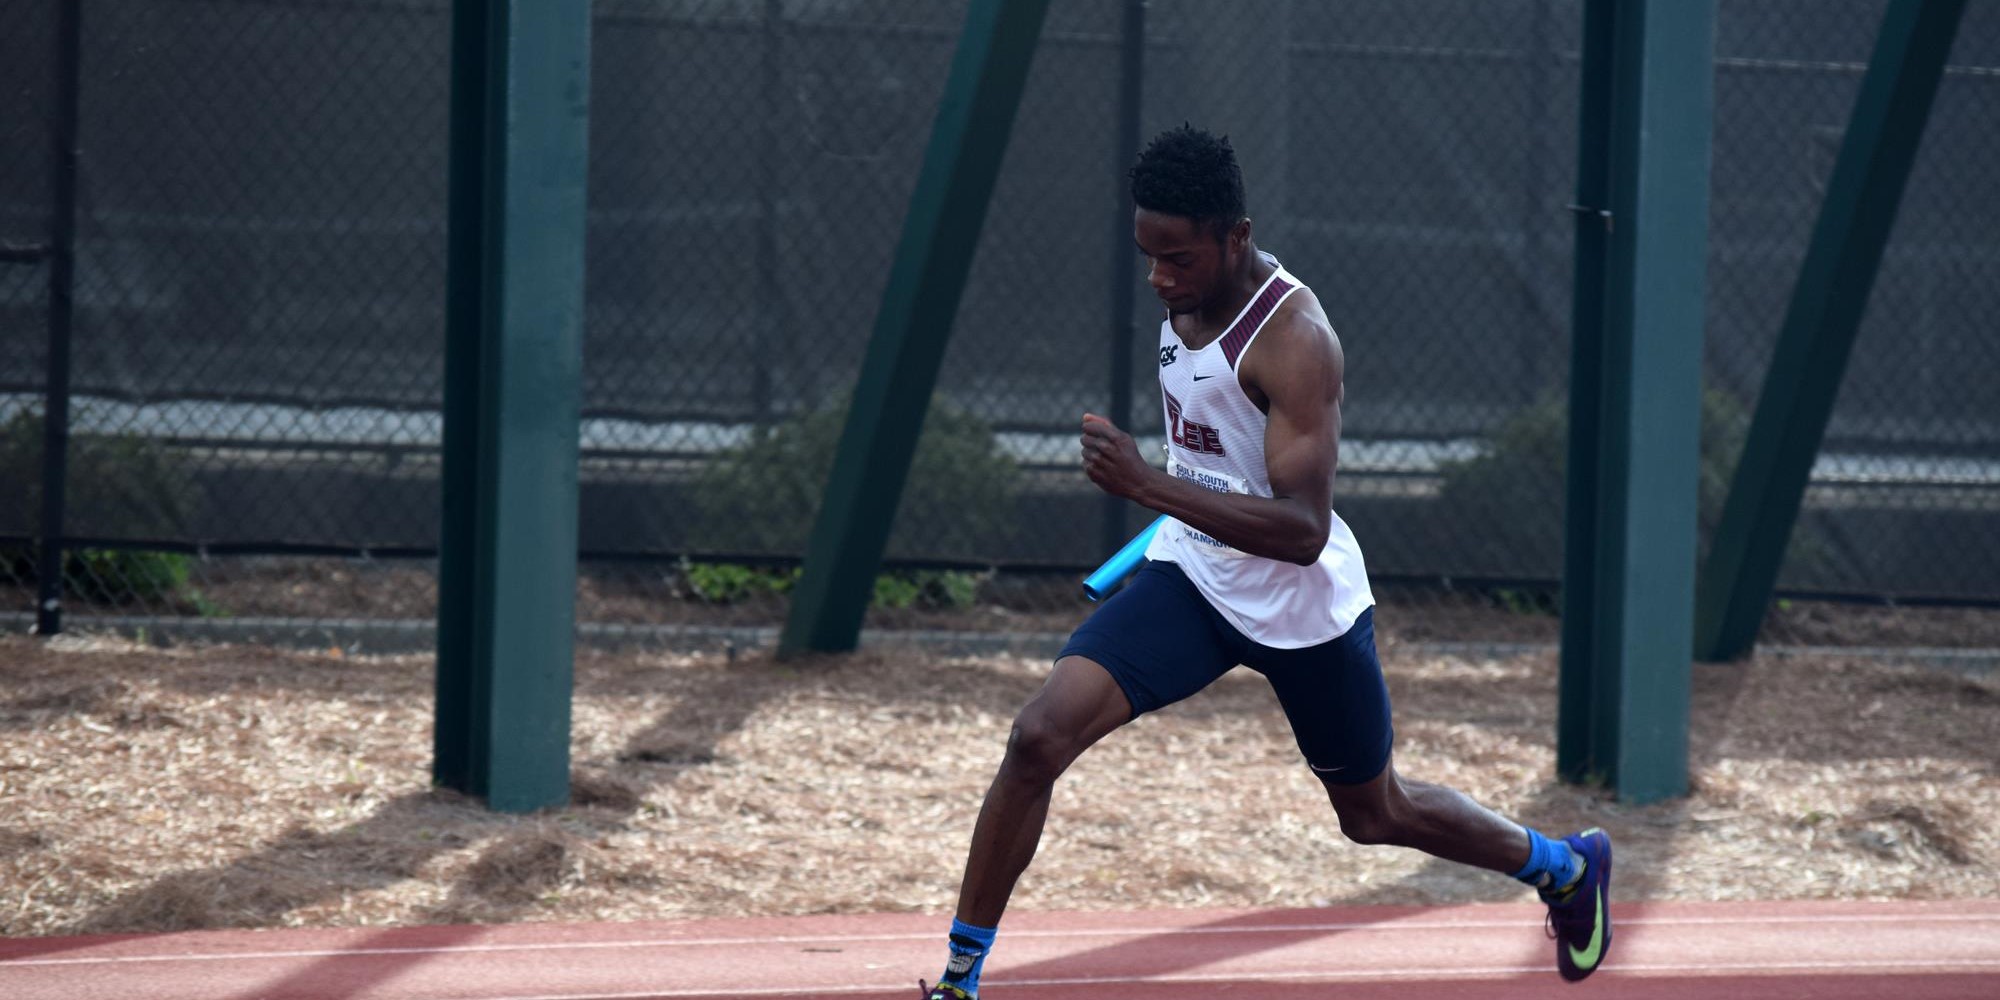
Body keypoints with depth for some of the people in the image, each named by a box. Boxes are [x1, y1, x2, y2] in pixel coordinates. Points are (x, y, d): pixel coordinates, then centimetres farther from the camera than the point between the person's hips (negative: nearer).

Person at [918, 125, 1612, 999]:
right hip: (1192, 575, 6)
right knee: (1040, 736, -17)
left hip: (1303, 602, -6)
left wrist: (1150, 487, -43)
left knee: (1376, 815, 16)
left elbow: (1302, 532, -34)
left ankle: (1566, 867, 45)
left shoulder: (1293, 338, -27)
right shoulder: (1185, 295, -3)